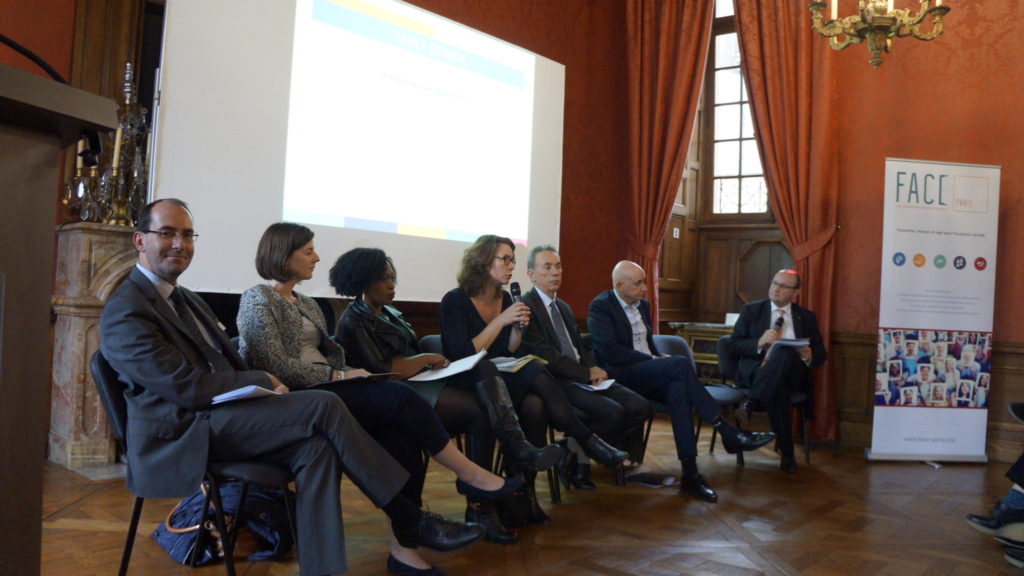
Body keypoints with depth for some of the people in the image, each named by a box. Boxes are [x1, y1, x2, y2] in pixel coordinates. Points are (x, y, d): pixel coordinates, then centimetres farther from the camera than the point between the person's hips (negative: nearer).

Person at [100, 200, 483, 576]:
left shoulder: (187, 300, 21)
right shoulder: (126, 311, -9)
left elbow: (229, 366, 18)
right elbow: (186, 387, -18)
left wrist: (261, 386, -3)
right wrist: (264, 383, -11)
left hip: (215, 420, 9)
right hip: (183, 435, -8)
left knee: (315, 448, -20)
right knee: (324, 406, -22)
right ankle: (411, 521, -15)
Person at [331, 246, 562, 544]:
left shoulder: (390, 313, 23)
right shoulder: (353, 323, -4)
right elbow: (381, 372, -15)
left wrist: (432, 360, 1)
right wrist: (427, 359, -7)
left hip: (420, 381, 8)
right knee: (480, 411, -26)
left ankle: (517, 445, -36)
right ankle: (479, 507, -22)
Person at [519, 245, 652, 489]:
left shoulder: (564, 308, 23)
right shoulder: (525, 307, -7)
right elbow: (545, 356, -15)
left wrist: (594, 369, 0)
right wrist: (587, 373, -14)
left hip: (582, 377, 8)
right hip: (555, 382, -8)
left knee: (640, 407, -11)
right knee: (612, 412, -28)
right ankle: (575, 462, -4)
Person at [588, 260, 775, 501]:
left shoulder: (643, 305, 17)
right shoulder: (601, 306, -7)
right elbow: (608, 351, -17)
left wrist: (658, 360, 0)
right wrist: (652, 360, -16)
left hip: (647, 374, 7)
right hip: (620, 375, -7)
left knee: (678, 387, -30)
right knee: (681, 364, -29)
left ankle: (690, 474, -34)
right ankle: (728, 433, -25)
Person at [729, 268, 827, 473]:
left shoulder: (806, 317, 19)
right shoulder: (751, 310, 16)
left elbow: (821, 354, 15)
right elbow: (734, 345, 6)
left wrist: (809, 356, -11)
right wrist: (759, 343, -15)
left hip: (792, 373, 1)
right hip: (756, 370, -1)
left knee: (784, 352, -36)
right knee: (777, 387, -38)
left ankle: (751, 403, -44)